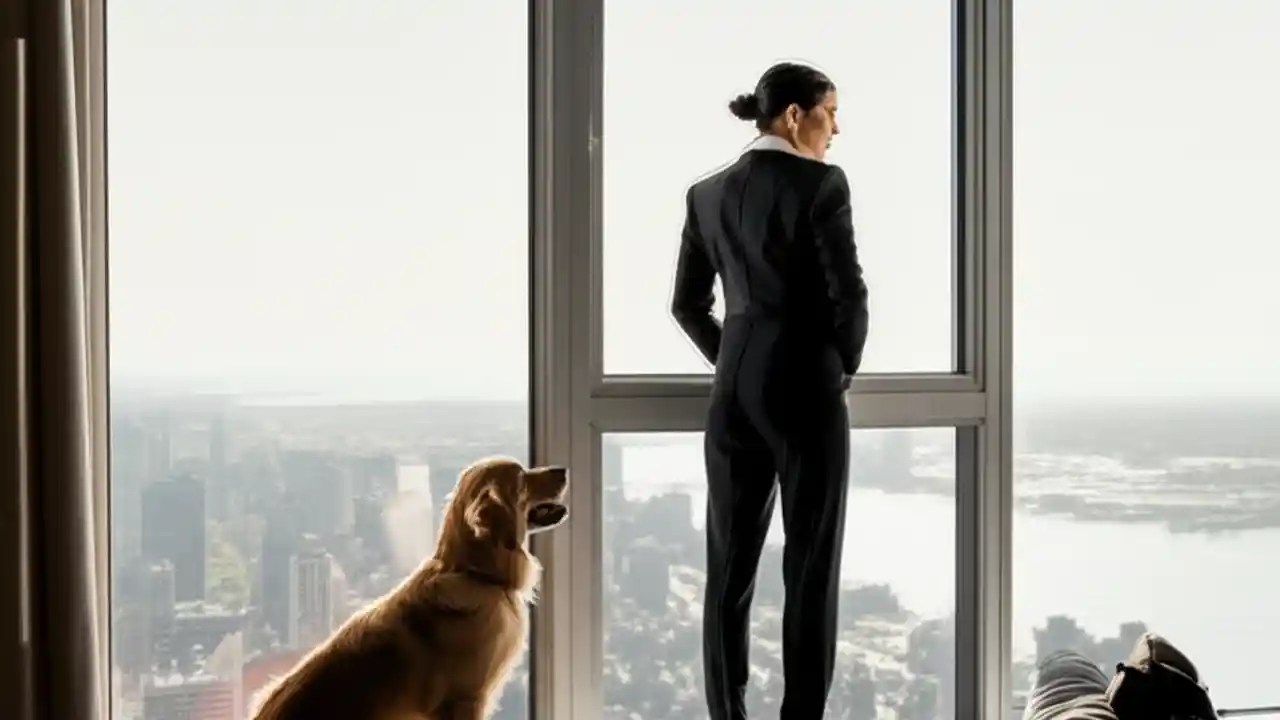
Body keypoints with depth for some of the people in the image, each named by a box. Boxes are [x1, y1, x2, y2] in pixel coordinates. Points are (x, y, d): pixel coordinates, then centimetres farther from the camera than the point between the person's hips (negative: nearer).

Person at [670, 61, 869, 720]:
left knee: (729, 566, 8)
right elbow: (848, 294, -11)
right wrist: (843, 367, 6)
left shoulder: (707, 193, 8)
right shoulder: (821, 184, -9)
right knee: (810, 567, 1)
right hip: (806, 389, -5)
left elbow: (688, 305, 11)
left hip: (735, 390, 5)